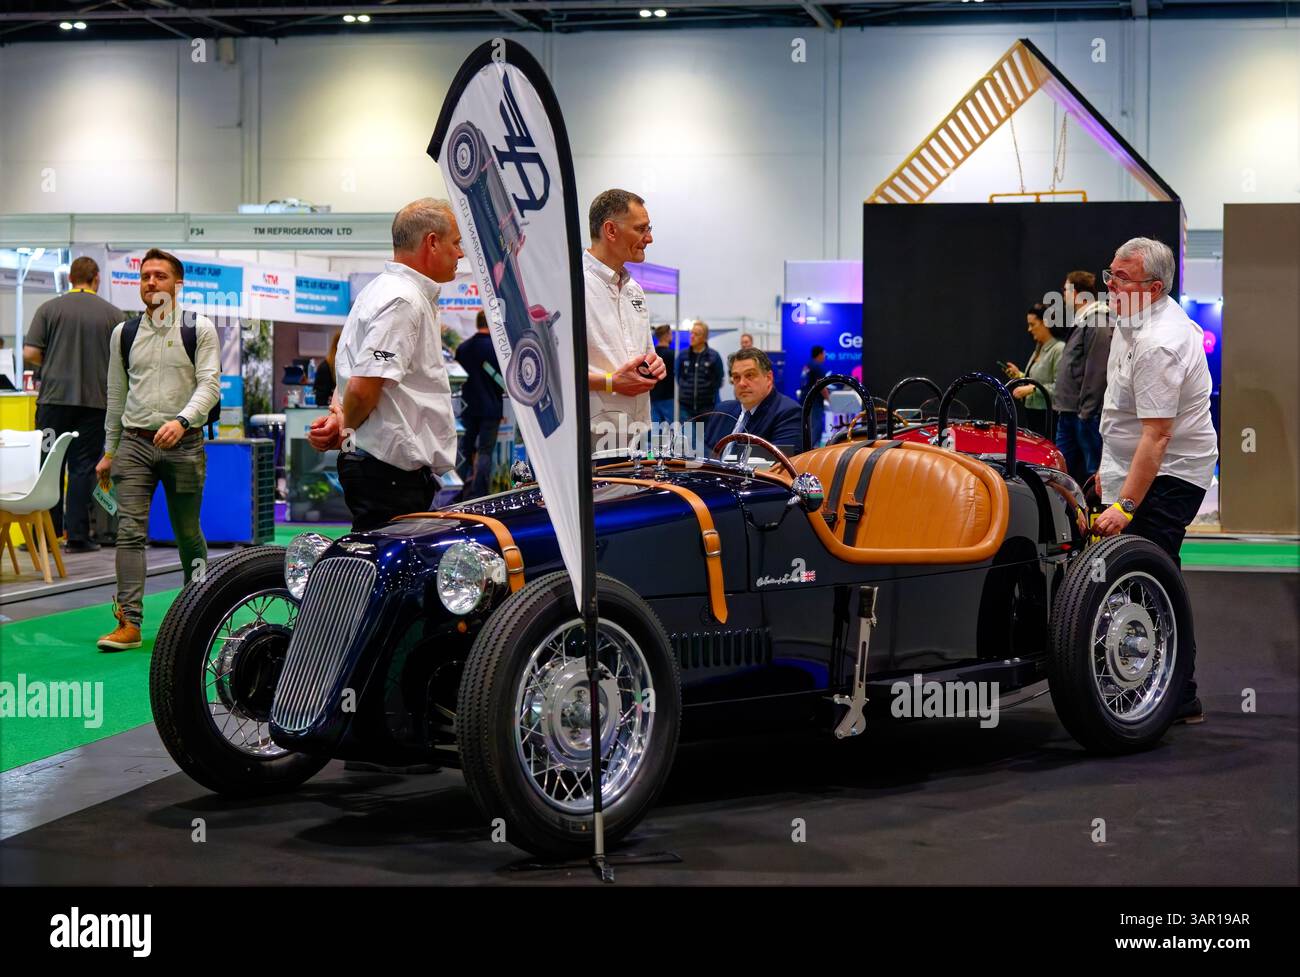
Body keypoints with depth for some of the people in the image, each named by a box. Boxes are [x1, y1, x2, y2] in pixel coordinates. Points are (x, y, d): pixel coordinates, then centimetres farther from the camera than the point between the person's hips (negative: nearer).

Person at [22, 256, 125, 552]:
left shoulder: (50, 309, 1)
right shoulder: (114, 314, 0)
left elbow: (30, 353, -3)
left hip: (54, 397, 0)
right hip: (95, 400, 0)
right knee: (83, 468, 3)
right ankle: (77, 536, 2)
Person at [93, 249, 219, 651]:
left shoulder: (199, 330, 0)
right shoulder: (124, 333, 11)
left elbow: (209, 385, -8)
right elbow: (117, 395, 17)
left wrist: (181, 420, -25)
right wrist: (109, 451, 18)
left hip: (183, 443, -2)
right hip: (134, 442, 2)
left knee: (188, 533, 8)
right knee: (129, 531, -9)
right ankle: (129, 622, -13)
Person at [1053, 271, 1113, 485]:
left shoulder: (1096, 323, -14)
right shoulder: (1083, 321, 19)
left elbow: (1096, 371, -20)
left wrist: (1086, 411, -21)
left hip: (1085, 414, -11)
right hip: (1069, 412, 11)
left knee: (1093, 471, -6)